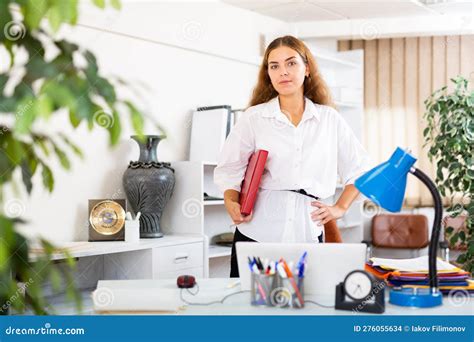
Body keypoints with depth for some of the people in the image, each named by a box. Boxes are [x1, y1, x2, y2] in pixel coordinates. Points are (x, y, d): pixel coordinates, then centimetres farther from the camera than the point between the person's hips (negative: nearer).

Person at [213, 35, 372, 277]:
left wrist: (340, 208, 9)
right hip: (257, 232, -1)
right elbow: (228, 170, 6)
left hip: (307, 233, 1)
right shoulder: (253, 118, 5)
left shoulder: (329, 119, 9)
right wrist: (231, 203, -11)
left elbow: (360, 169, 18)